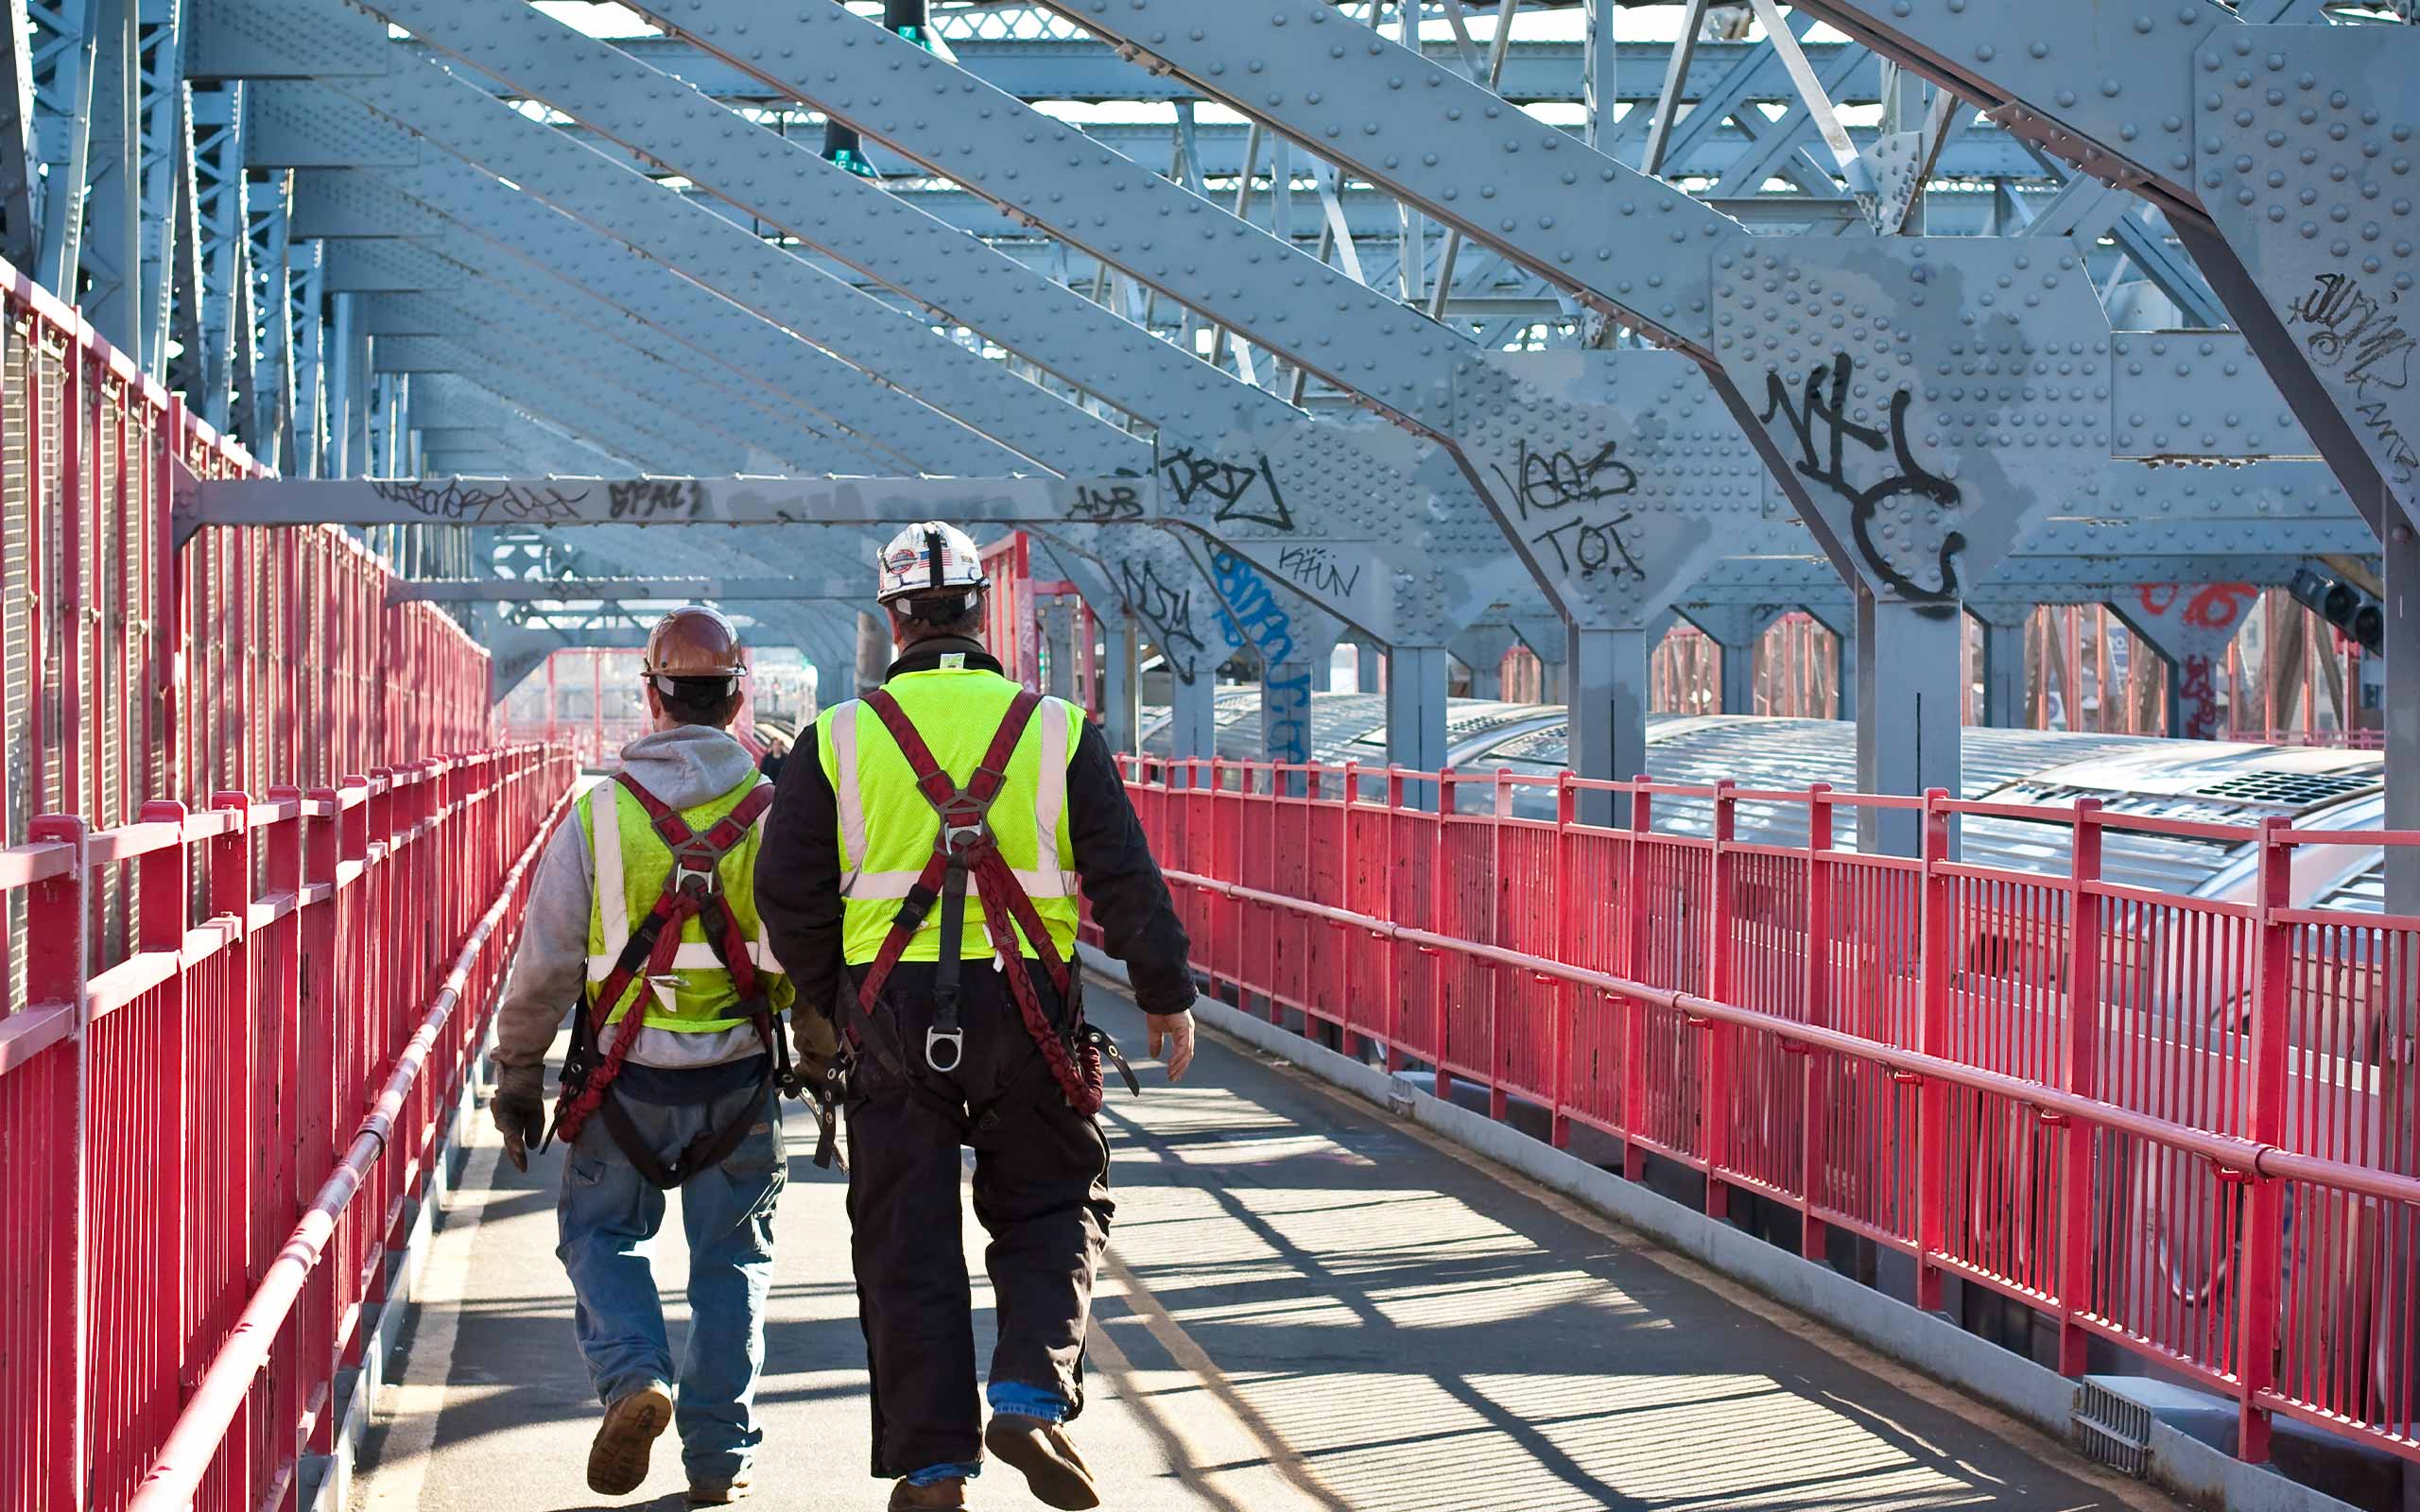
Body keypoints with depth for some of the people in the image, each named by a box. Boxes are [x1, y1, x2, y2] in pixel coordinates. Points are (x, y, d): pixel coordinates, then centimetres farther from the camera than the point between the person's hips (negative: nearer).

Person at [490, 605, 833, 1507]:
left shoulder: (598, 813, -6)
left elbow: (544, 965, -4)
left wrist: (517, 1078, 8)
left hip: (624, 1079, -1)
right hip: (741, 1078, 1)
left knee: (600, 1234, 16)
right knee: (731, 1258, 13)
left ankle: (633, 1377, -9)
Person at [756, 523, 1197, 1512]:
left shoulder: (838, 739, 2)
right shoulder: (1057, 730, 2)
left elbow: (786, 894, 3)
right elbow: (1126, 881, 1)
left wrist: (827, 1003, 18)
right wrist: (1167, 996, 12)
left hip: (890, 1010, 0)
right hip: (1027, 1007, 0)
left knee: (907, 1242, 7)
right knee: (1052, 1209, 15)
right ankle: (1033, 1397, -7)